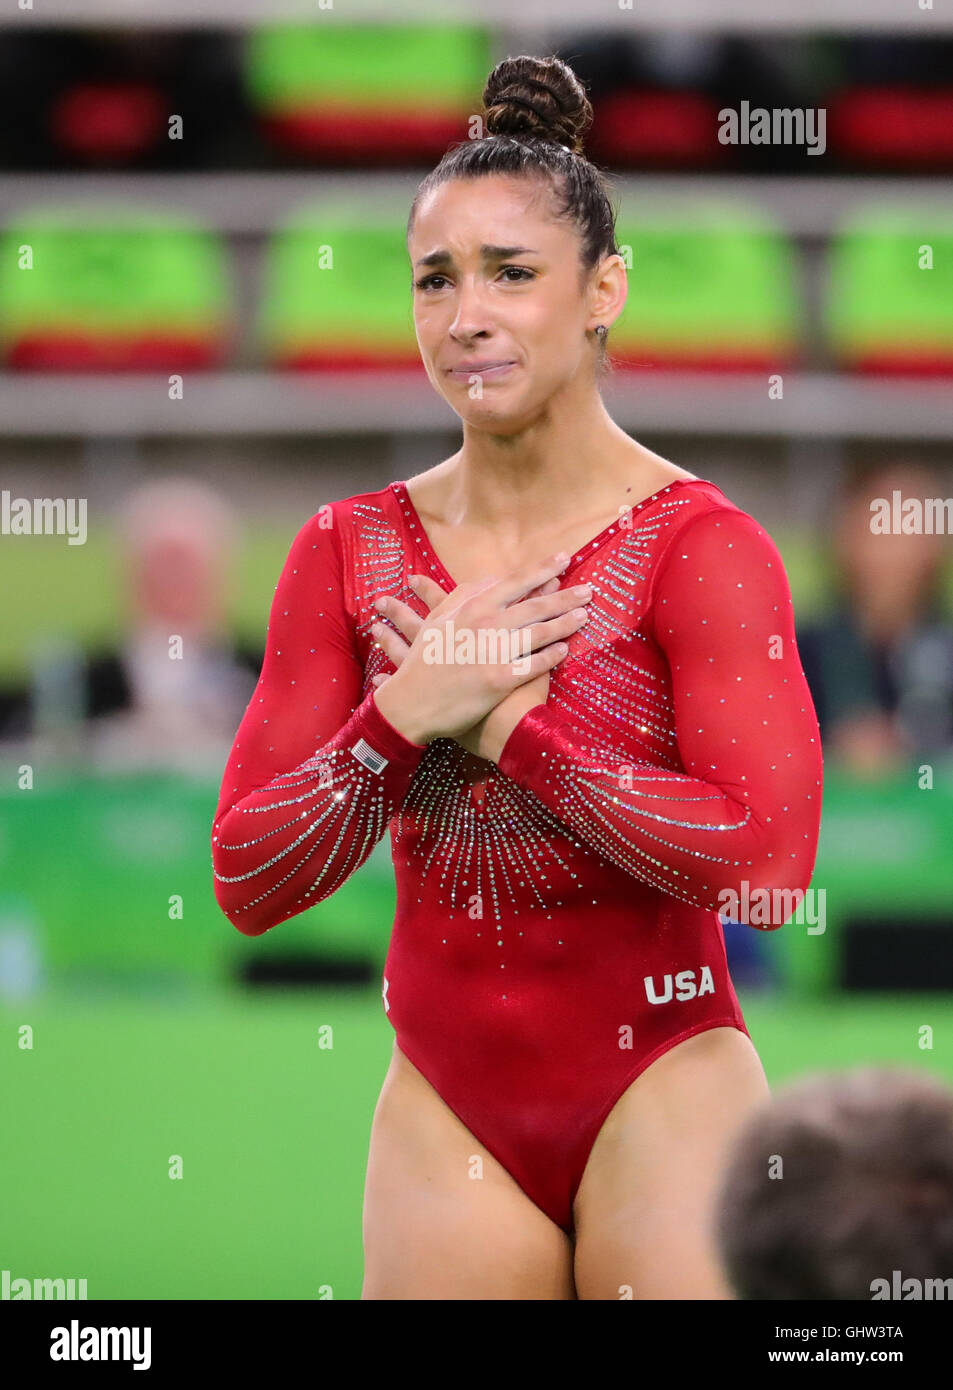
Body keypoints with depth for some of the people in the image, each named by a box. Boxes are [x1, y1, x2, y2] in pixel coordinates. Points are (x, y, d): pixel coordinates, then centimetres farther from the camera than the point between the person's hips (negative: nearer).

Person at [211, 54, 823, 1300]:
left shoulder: (699, 545, -8)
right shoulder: (351, 551, 5)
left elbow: (768, 859, -20)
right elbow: (250, 883, 2)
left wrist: (503, 727, -16)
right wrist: (403, 719, -13)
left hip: (660, 1089, -4)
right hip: (446, 1096, 4)